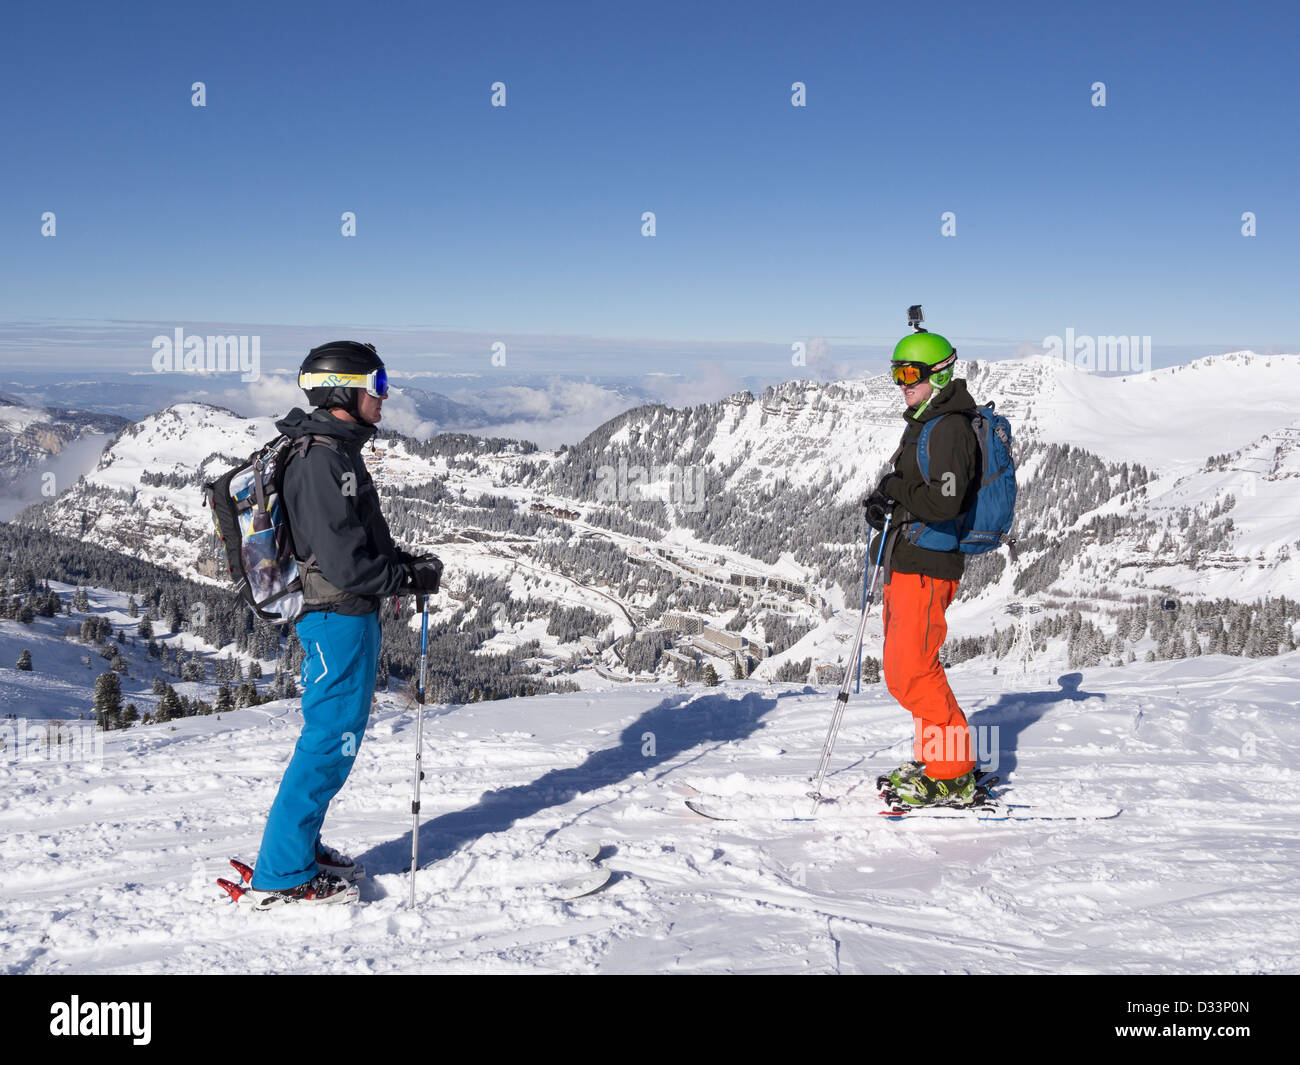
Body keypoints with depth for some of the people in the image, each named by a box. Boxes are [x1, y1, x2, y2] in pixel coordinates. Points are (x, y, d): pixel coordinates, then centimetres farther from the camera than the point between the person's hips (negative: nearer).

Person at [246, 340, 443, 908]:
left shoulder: (336, 451, 13)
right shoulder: (321, 462, -21)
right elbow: (343, 563, -24)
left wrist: (405, 560, 9)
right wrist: (410, 578, -12)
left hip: (350, 613, 11)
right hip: (338, 615, -10)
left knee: (335, 733, 19)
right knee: (331, 742, -3)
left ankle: (297, 845, 31)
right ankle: (282, 875, 7)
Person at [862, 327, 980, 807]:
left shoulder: (947, 427, -14)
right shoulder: (924, 423, 19)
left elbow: (944, 502, -26)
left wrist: (895, 490, -14)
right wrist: (887, 506, 7)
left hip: (925, 565, -11)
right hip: (907, 561, 11)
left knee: (915, 671, -9)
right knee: (903, 672, 14)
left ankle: (952, 777, 0)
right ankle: (935, 759, 25)